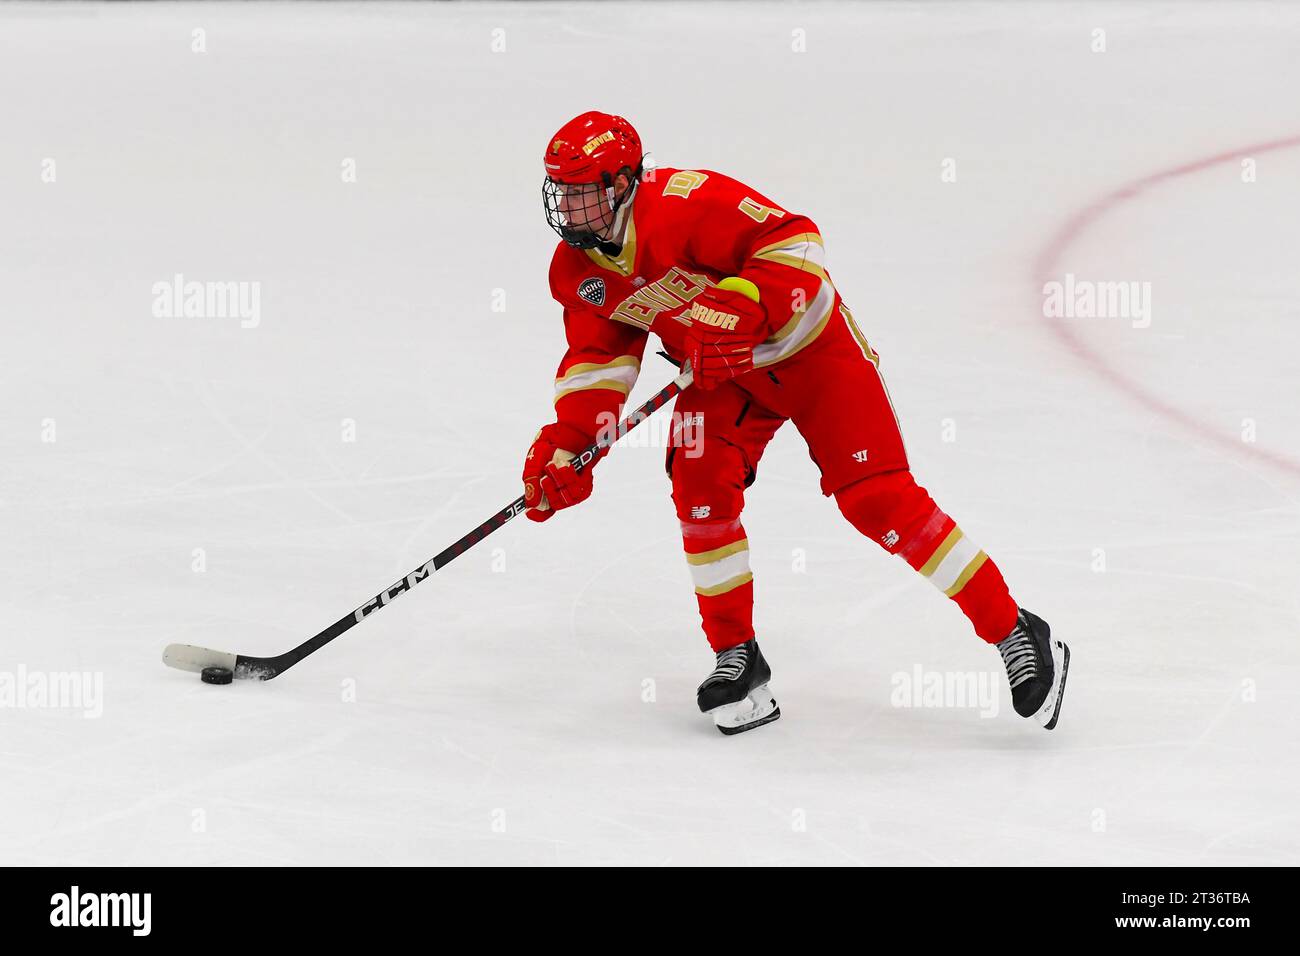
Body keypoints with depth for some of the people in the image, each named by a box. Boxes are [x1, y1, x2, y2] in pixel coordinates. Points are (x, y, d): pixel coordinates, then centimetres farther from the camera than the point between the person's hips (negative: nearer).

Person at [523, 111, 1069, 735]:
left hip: (809, 344, -7)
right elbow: (597, 357, 3)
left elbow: (792, 239, -32)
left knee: (875, 496, -14)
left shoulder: (684, 204, -30)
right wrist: (563, 445, -9)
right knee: (701, 488, -16)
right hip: (719, 375, 7)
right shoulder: (577, 271, -5)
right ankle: (737, 659, 1)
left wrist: (741, 309, -42)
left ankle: (1016, 634, -6)